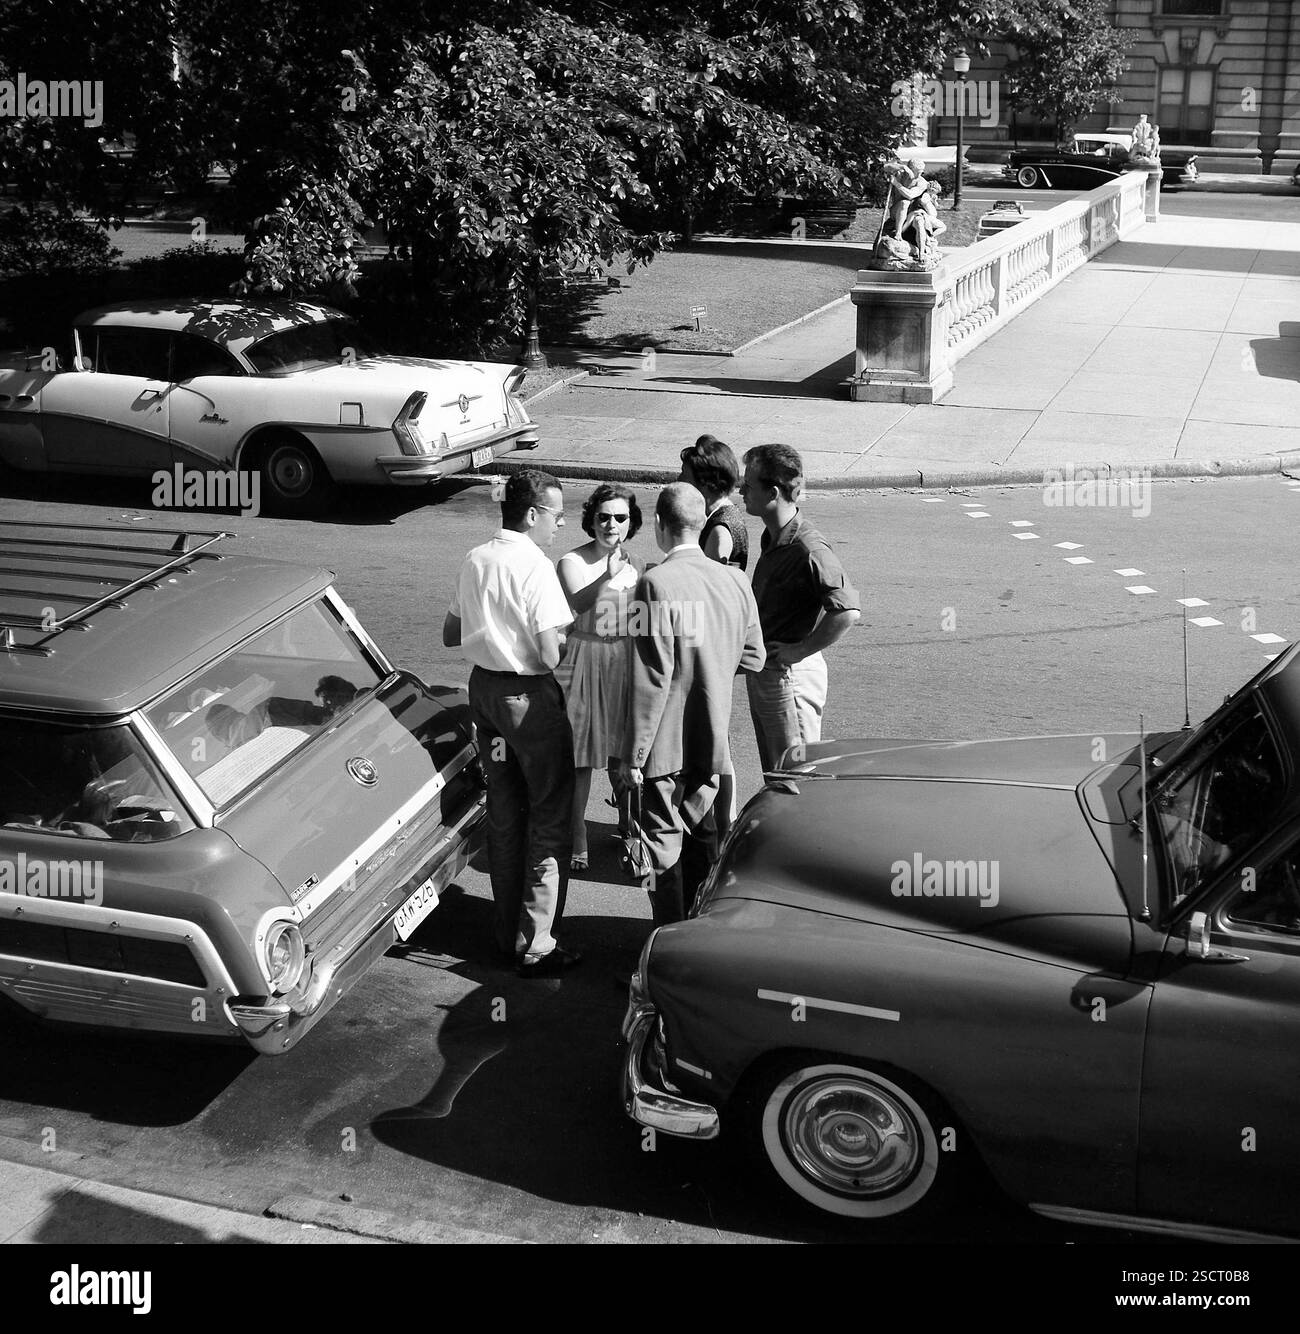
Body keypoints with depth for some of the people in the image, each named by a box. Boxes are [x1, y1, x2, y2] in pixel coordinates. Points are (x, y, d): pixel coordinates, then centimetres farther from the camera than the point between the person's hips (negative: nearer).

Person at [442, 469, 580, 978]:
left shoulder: (474, 561, 4)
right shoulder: (536, 568, -19)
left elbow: (450, 635, 13)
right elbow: (551, 655, -22)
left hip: (483, 687, 8)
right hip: (530, 695, -8)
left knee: (504, 811, 17)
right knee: (548, 819, 2)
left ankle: (508, 931, 28)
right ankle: (535, 947, 4)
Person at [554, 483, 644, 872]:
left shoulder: (634, 565, 6)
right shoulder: (572, 562, -11)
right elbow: (578, 603, -29)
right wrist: (606, 577, -42)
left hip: (625, 664, 4)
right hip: (584, 662, -4)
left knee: (623, 750, 13)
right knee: (581, 755, -1)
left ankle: (626, 823, 31)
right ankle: (578, 839, 9)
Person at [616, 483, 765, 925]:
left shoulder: (656, 583, -21)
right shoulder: (734, 580, -1)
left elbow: (652, 679, -21)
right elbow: (753, 657, 9)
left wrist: (633, 755, -15)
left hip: (666, 744, -6)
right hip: (712, 740, 6)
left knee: (664, 846, 7)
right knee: (702, 838, 21)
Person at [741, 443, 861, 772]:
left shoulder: (808, 550, -23)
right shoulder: (772, 537, 7)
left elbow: (848, 610, -30)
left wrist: (800, 651, -21)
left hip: (791, 677, -9)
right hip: (762, 672, 9)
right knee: (774, 781, 19)